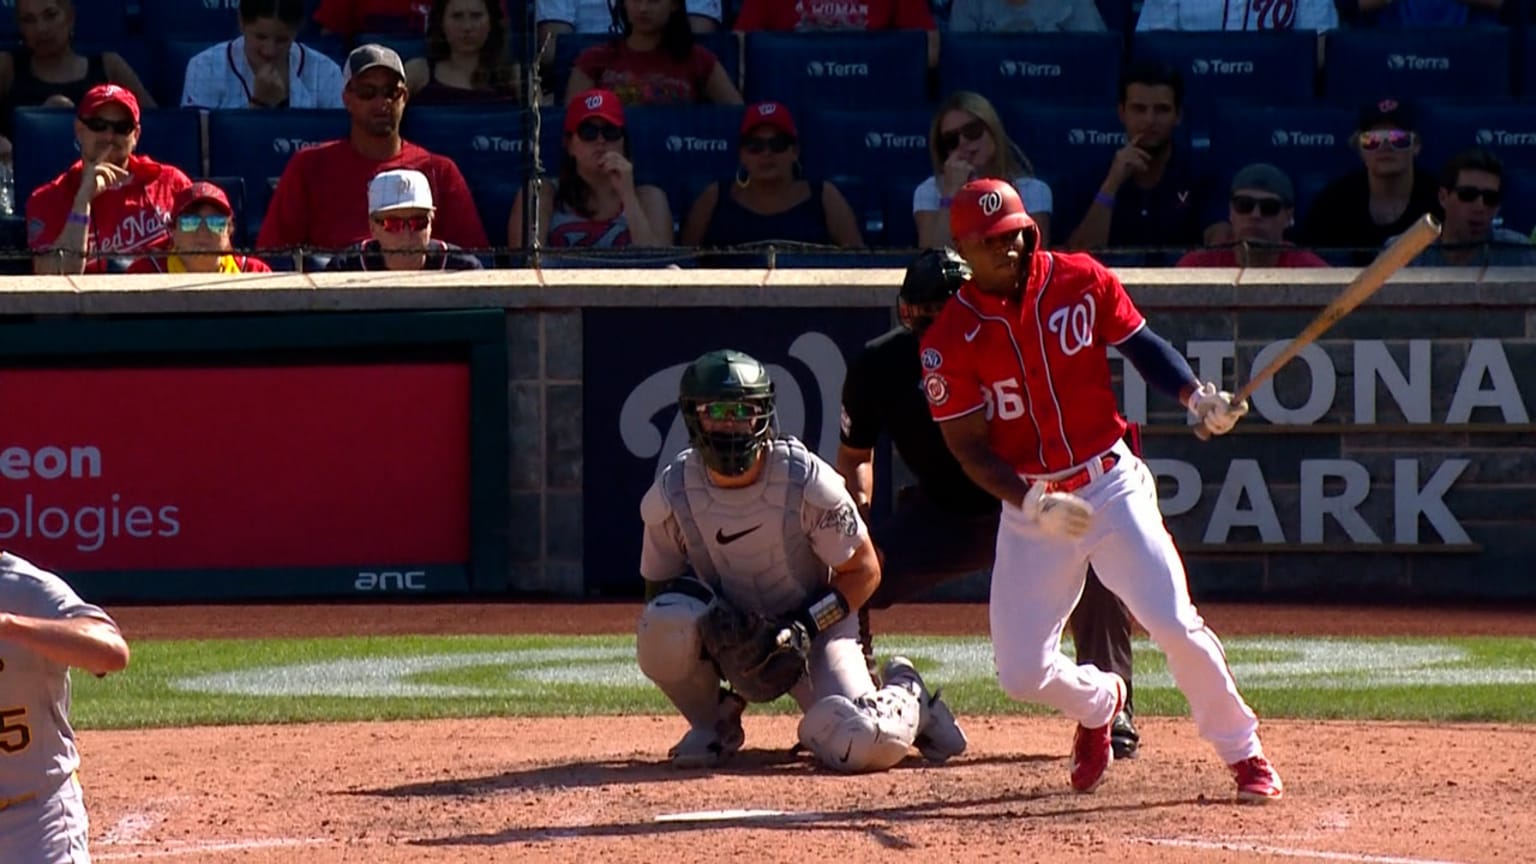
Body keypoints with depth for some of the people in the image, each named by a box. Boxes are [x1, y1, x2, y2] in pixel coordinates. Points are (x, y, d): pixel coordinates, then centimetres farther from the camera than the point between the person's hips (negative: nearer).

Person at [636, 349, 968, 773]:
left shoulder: (807, 481, -21)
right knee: (664, 629, -32)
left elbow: (864, 570, -11)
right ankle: (713, 723, -1)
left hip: (815, 626, -2)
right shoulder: (670, 495, -15)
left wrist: (805, 625, -26)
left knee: (863, 746, -26)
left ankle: (904, 695, 13)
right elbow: (659, 584, -2)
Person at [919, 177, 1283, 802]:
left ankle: (1243, 754, 6)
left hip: (1113, 486, 0)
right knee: (1022, 673, -3)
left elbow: (1141, 344, 7)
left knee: (1175, 625, -14)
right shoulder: (951, 338, -8)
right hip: (1028, 507, 0)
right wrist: (1031, 505, -23)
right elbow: (968, 446, -9)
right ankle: (1098, 702, 33)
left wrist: (1195, 396, -13)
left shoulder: (1080, 281, -3)